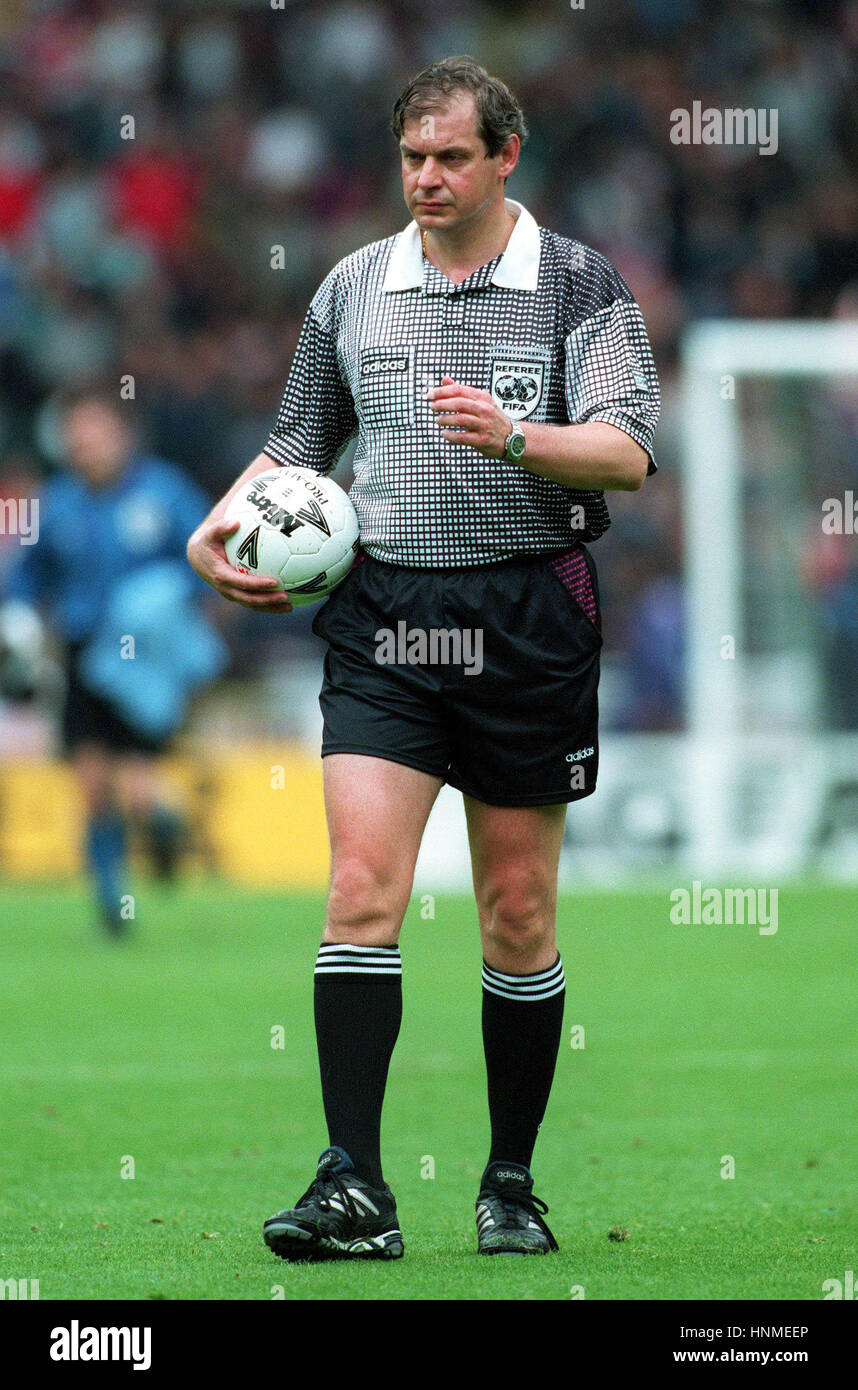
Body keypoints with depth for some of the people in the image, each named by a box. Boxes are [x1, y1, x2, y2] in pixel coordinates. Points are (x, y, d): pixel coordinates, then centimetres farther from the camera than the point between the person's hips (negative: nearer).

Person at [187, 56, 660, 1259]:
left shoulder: (579, 283, 0)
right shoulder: (352, 288, 10)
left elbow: (626, 451, -11)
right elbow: (298, 446, 21)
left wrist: (516, 436, -28)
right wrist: (224, 526, 3)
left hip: (529, 619, -2)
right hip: (385, 616, 2)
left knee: (518, 913, 4)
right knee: (363, 888, -12)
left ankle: (512, 1184, 16)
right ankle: (353, 1188, -16)